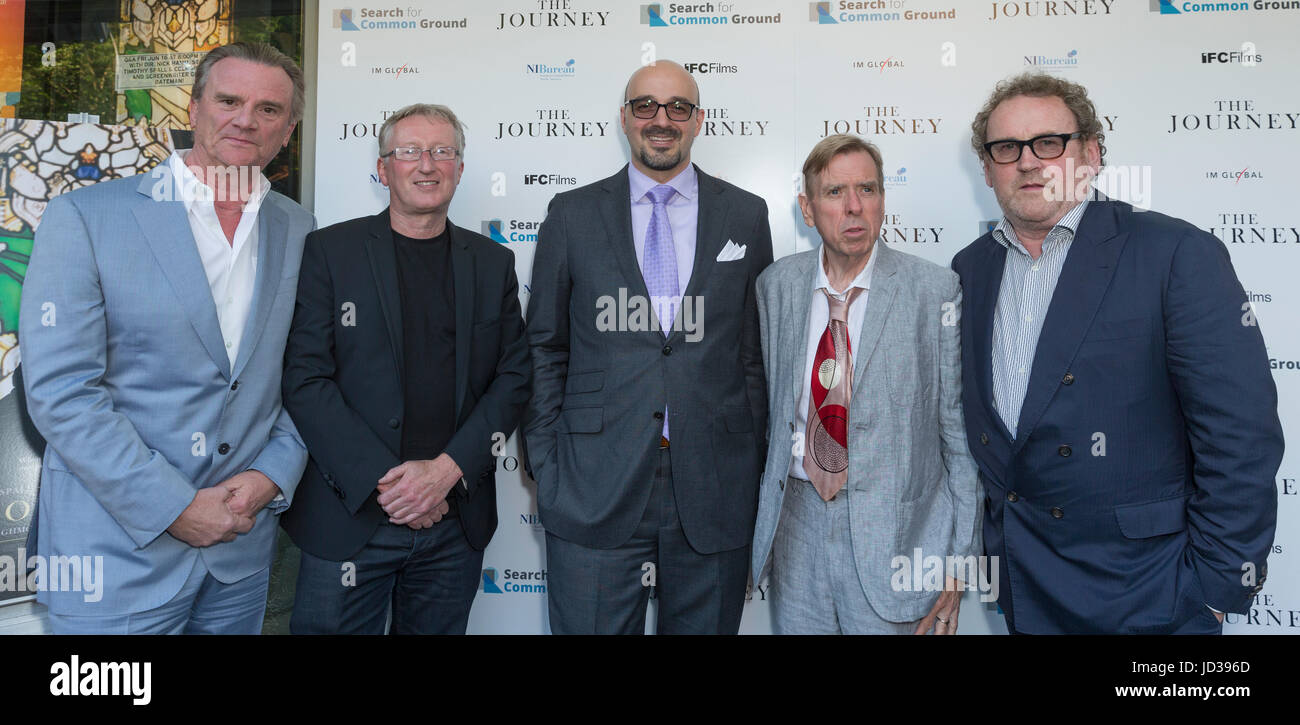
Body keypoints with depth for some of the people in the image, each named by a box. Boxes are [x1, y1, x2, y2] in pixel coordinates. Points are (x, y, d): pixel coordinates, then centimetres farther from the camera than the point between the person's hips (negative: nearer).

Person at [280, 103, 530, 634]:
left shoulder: (492, 262, 8)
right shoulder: (328, 251, 0)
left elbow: (513, 377, 4)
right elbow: (305, 380, -6)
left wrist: (448, 470, -9)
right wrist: (383, 481, -13)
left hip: (457, 520, 3)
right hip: (349, 516, -2)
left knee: (438, 628, 14)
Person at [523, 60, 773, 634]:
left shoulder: (746, 215, 7)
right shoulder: (571, 215, 5)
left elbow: (757, 351, 8)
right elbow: (544, 349, 6)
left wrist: (752, 467, 5)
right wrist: (543, 466, 1)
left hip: (714, 492, 1)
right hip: (594, 490, -1)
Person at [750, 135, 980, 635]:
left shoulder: (935, 290, -8)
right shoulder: (775, 285, 1)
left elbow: (959, 429, -5)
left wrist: (959, 557, -5)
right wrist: (749, 526, 10)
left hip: (894, 531, -2)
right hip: (797, 523, 3)